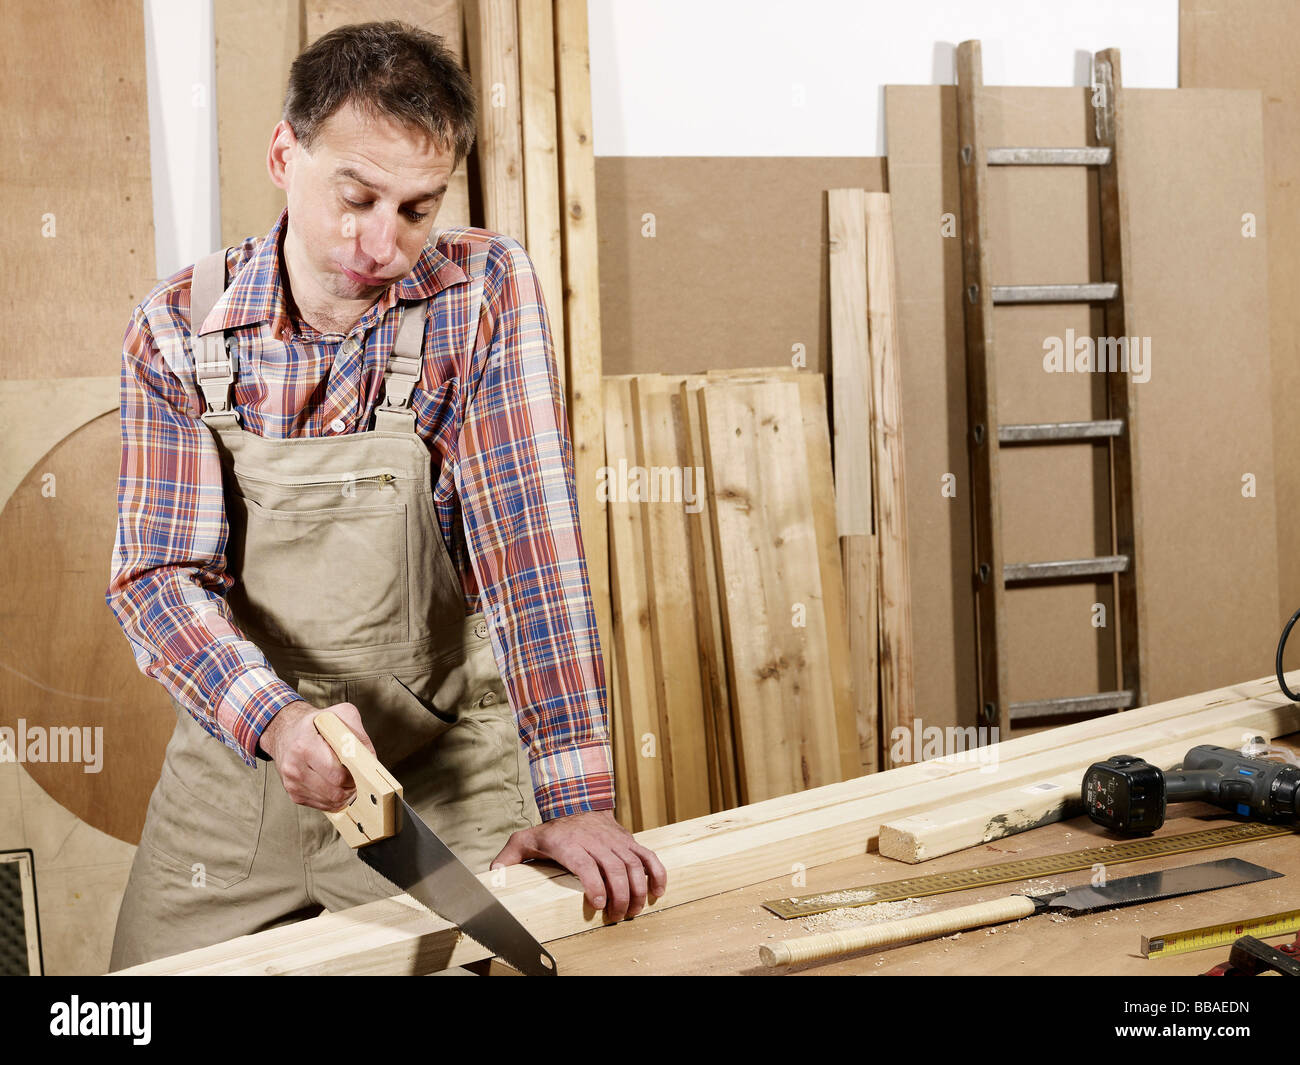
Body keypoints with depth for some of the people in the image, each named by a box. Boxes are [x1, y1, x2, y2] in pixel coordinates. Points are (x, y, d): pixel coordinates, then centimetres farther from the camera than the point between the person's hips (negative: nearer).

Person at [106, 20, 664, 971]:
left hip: (443, 784, -2)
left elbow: (530, 535, -20)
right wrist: (274, 717, -32)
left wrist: (574, 796, -27)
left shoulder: (487, 292, -12)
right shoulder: (177, 329, -8)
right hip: (233, 770, 2)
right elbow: (162, 575, -12)